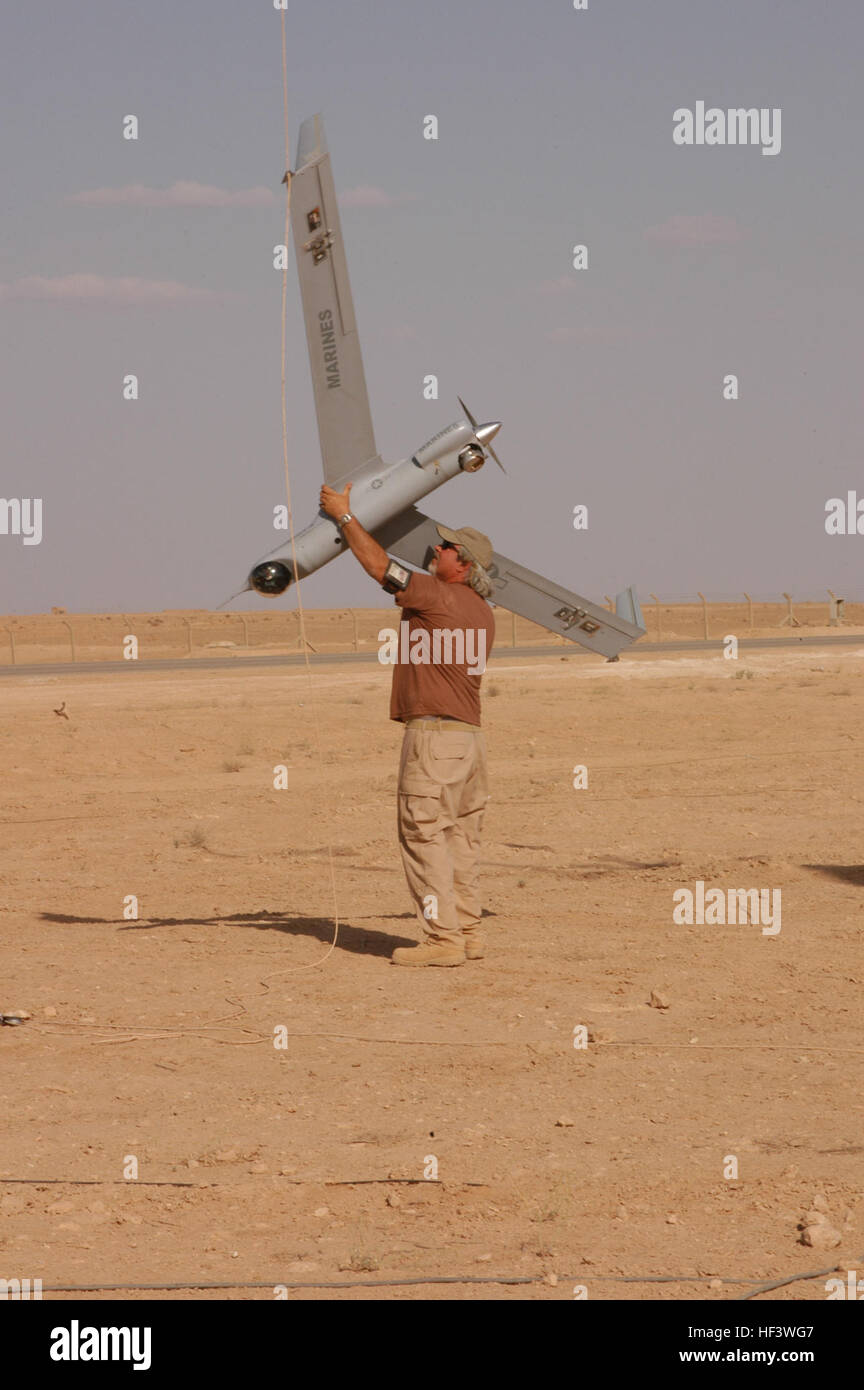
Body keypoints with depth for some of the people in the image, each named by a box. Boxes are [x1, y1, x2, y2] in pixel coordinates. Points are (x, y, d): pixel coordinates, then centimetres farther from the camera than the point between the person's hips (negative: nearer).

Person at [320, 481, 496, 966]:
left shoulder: (439, 596, -12)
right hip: (472, 734, 9)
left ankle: (443, 940, -9)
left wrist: (345, 515, 3)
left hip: (434, 733, -9)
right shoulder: (482, 615, 14)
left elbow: (382, 567, -7)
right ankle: (469, 933, 14)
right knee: (461, 840, 13)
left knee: (425, 837, -6)